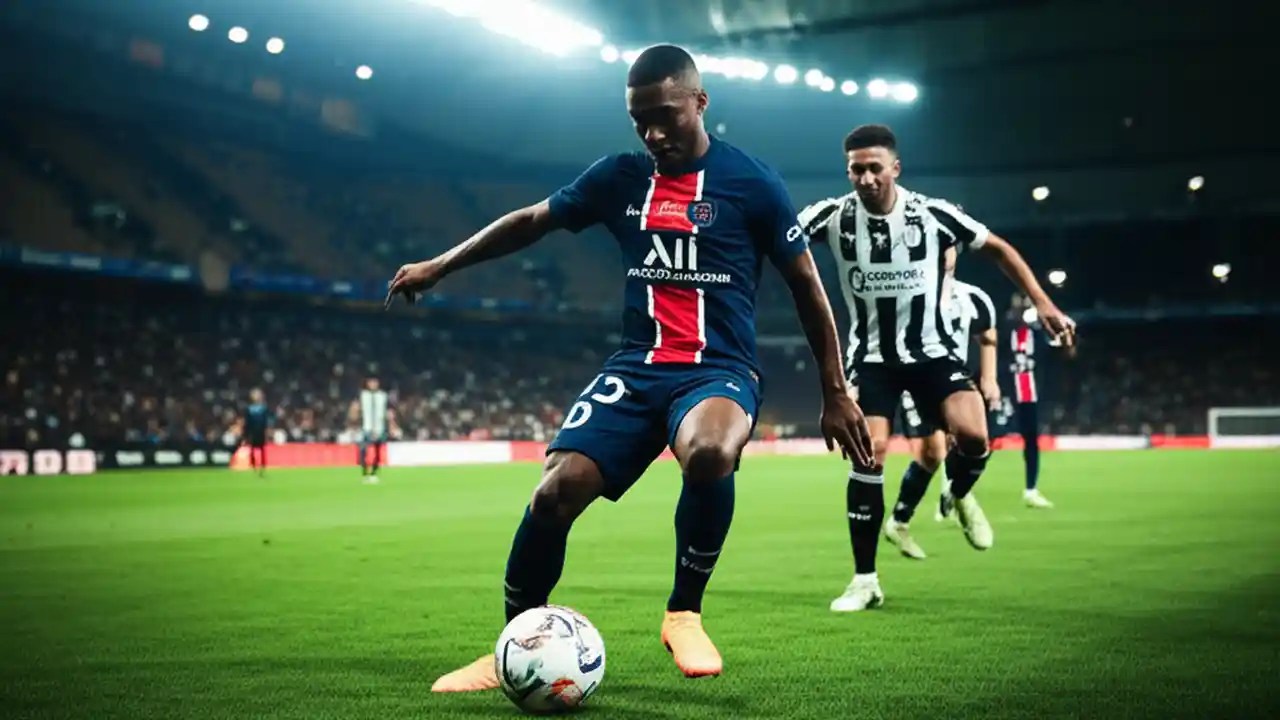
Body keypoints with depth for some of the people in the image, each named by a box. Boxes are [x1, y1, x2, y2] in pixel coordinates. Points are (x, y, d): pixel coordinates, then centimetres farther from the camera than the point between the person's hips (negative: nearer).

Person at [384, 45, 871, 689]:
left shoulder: (751, 181, -2)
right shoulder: (619, 177, 8)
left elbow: (806, 285, 5)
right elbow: (529, 221, 21)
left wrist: (835, 393, 5)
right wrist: (438, 268, 26)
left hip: (719, 369, -3)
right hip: (636, 367, 3)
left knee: (708, 453, -38)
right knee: (556, 490, -17)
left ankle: (683, 613, -12)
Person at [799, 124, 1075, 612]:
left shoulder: (933, 215, -10)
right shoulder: (833, 216, -11)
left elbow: (998, 249, 1)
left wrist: (1044, 305, -3)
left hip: (931, 351, 0)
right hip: (871, 356, 0)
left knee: (973, 435, -22)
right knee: (868, 455, -13)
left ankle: (961, 496, 16)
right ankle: (865, 581, 2)